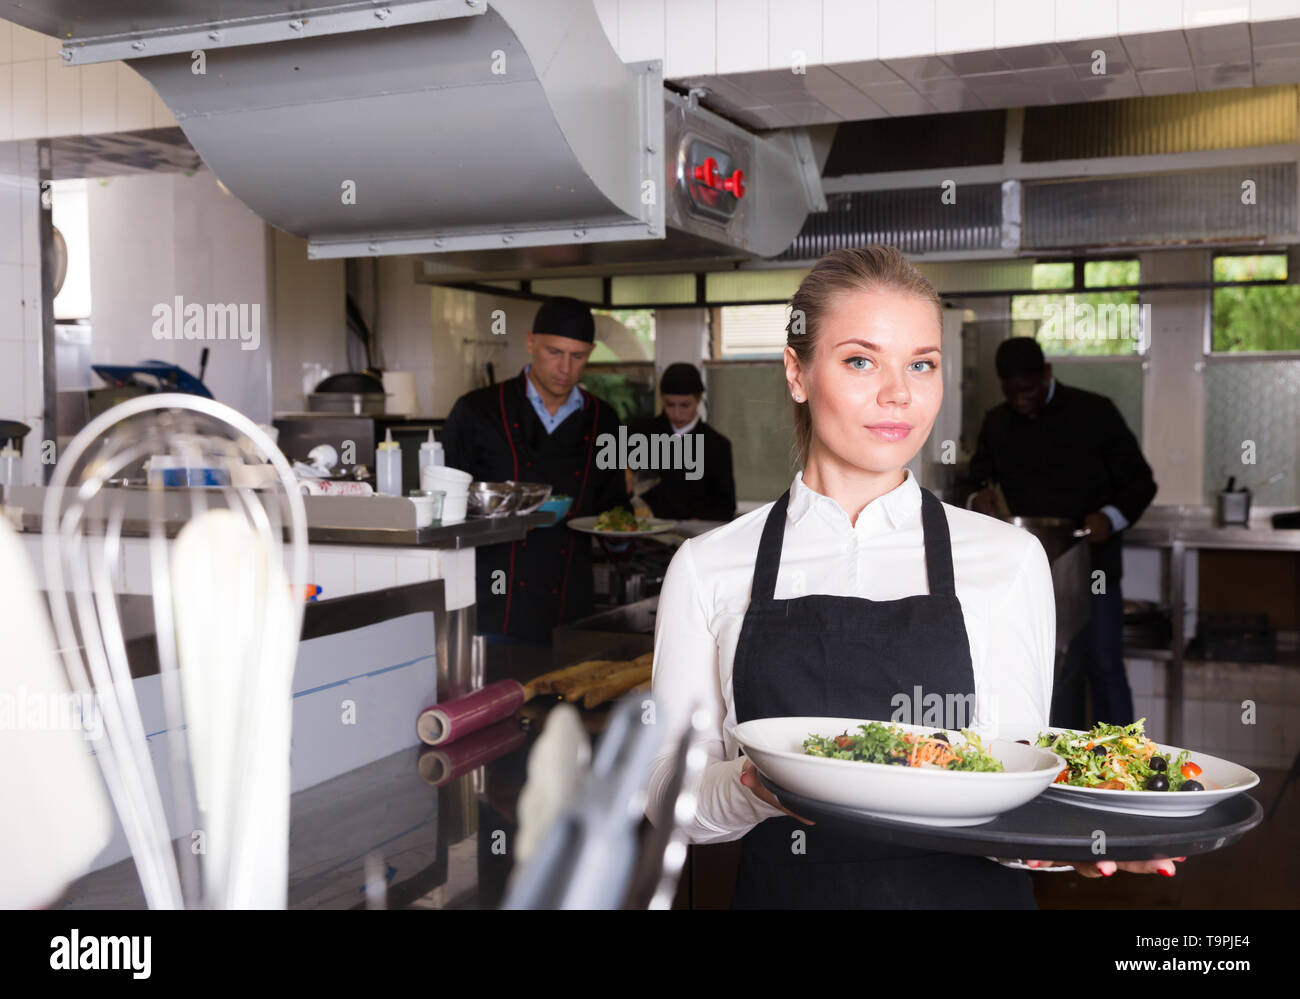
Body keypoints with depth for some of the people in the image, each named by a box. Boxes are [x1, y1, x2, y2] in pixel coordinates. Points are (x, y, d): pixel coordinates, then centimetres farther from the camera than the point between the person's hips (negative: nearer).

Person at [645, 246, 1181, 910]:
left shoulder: (1009, 558, -3)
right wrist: (755, 790, -23)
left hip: (966, 891, 1)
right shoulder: (709, 568, -4)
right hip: (783, 888, 0)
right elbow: (665, 791, -4)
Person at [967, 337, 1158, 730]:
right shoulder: (996, 423, 5)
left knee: (1105, 670, 2)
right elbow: (979, 474, 19)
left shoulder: (1093, 413, -6)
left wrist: (1111, 517, -21)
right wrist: (981, 495, -5)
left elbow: (1140, 481, -2)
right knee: (1057, 676, 8)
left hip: (1092, 565, -3)